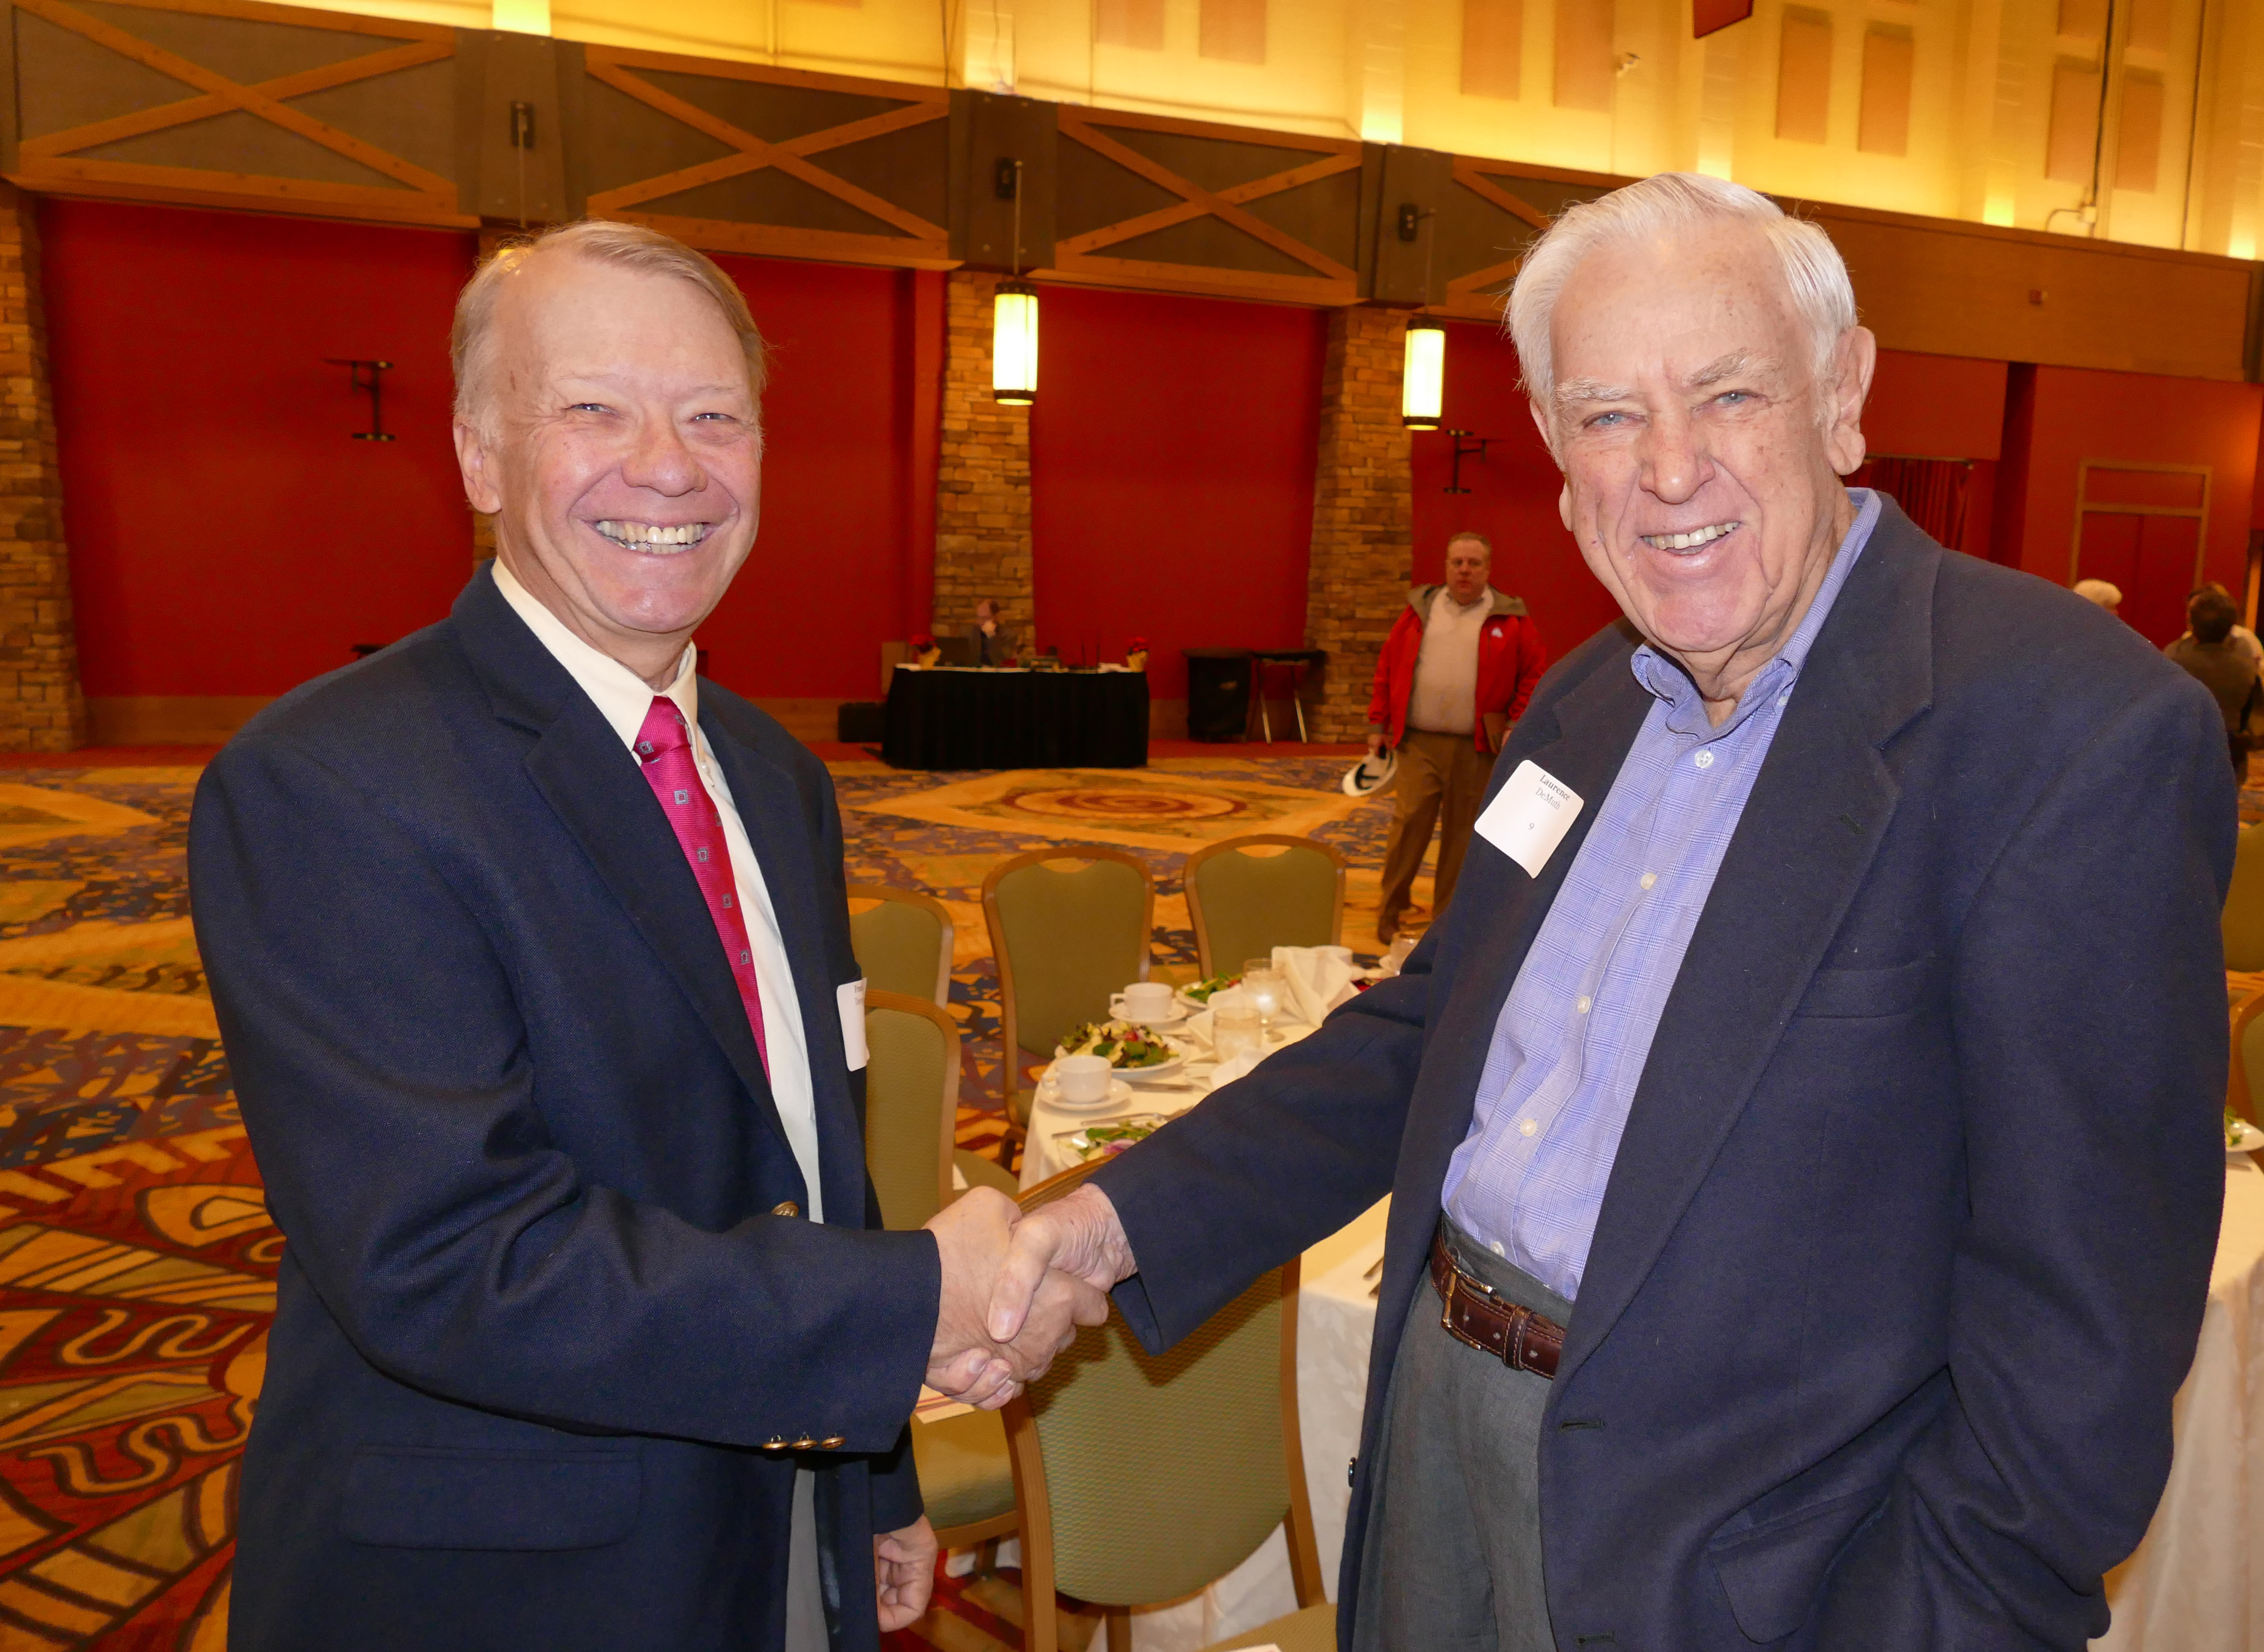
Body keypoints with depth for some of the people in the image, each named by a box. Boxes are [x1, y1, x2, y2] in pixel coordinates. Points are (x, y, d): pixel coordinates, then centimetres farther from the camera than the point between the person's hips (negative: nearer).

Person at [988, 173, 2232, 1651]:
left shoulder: (2087, 735, -20)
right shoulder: (1589, 701, 4)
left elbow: (2081, 1317, -19)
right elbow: (1429, 1030, 7)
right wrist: (1132, 1216, -1)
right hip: (1447, 1407, 6)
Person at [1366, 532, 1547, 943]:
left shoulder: (1510, 620, 4)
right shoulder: (1420, 609, 9)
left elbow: (1534, 674, 3)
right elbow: (1388, 668, 10)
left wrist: (1518, 727, -7)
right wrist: (1378, 725, 6)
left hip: (1476, 748, 0)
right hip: (1418, 741, 1)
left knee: (1462, 834, 7)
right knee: (1409, 822, -7)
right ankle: (1390, 909, 7)